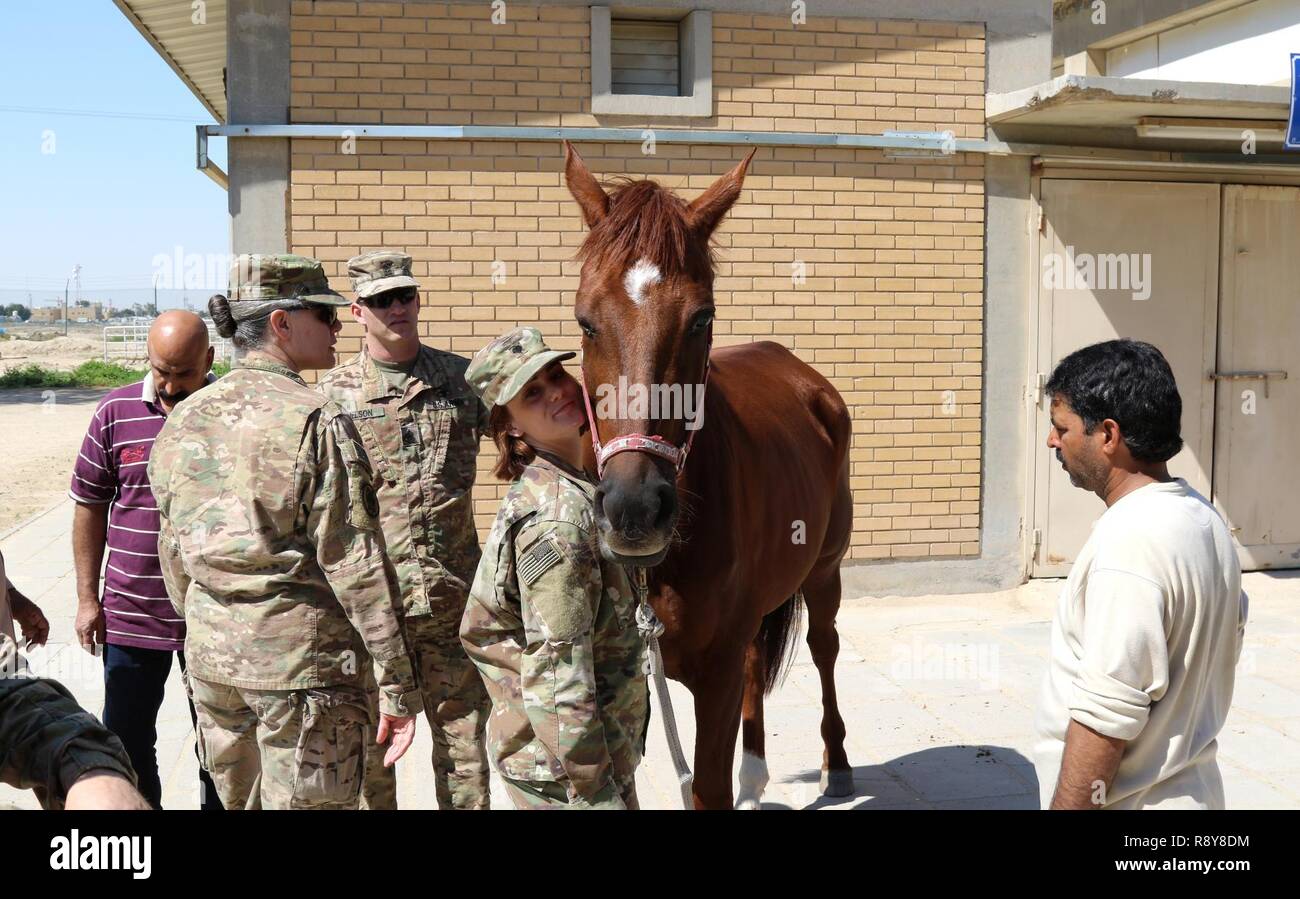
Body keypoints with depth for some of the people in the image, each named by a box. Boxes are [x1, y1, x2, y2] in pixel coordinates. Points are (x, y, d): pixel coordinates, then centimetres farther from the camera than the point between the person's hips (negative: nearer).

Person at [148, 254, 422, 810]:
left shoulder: (183, 420, 5)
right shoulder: (316, 422, -15)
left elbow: (174, 554, 13)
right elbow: (355, 565, -16)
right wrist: (397, 686, -11)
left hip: (211, 659, 7)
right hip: (303, 659, -6)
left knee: (238, 802, 20)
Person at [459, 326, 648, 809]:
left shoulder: (539, 492, 4)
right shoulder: (559, 518, -24)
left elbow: (483, 631, 13)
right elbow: (557, 675, -25)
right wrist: (596, 793, -20)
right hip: (561, 769, -9)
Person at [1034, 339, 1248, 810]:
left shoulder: (1127, 546, -26)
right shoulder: (1203, 518, 5)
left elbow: (1105, 718, -28)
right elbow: (1228, 640, 15)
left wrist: (1068, 804, -20)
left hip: (1132, 800, -9)